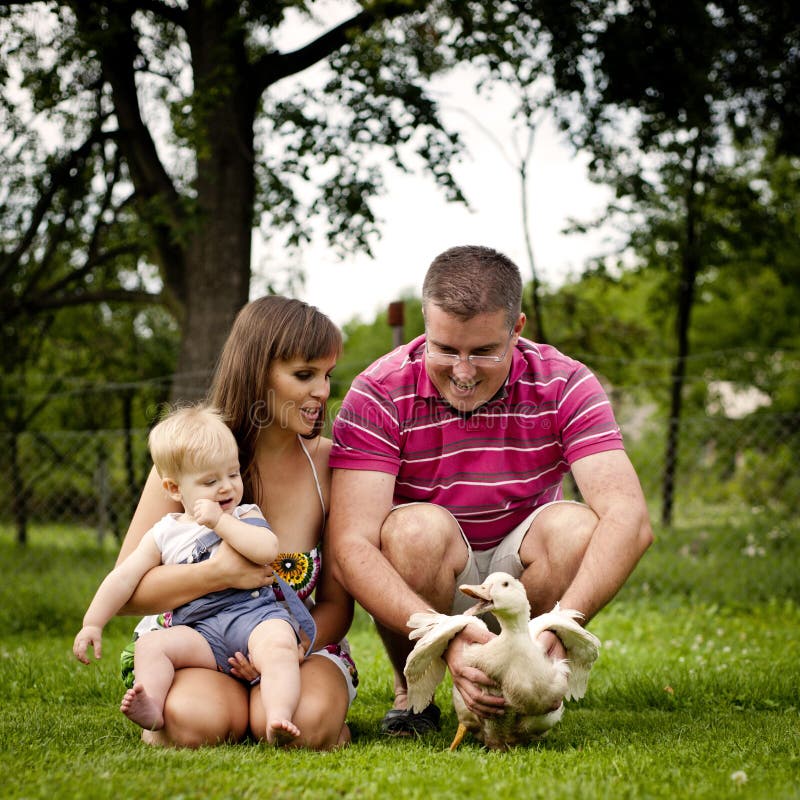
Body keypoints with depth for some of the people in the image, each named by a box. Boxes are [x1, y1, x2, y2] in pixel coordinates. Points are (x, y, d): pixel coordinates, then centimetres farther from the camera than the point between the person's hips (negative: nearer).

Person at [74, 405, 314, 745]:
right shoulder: (163, 535, 17)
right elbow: (124, 577, 15)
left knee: (278, 643, -34)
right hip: (201, 632, 3)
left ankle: (278, 717, -51)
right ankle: (151, 709, -36)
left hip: (256, 613, -3)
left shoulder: (245, 516, 13)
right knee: (151, 644, -19)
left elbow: (269, 550, -9)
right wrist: (92, 624, 7)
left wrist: (220, 521, -10)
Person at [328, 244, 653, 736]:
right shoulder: (379, 395, -20)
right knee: (420, 527, -33)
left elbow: (629, 520, -29)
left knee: (574, 525, -27)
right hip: (412, 595, -1)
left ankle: (509, 697, -8)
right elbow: (350, 547, -30)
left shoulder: (564, 386, -16)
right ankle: (410, 694, -7)